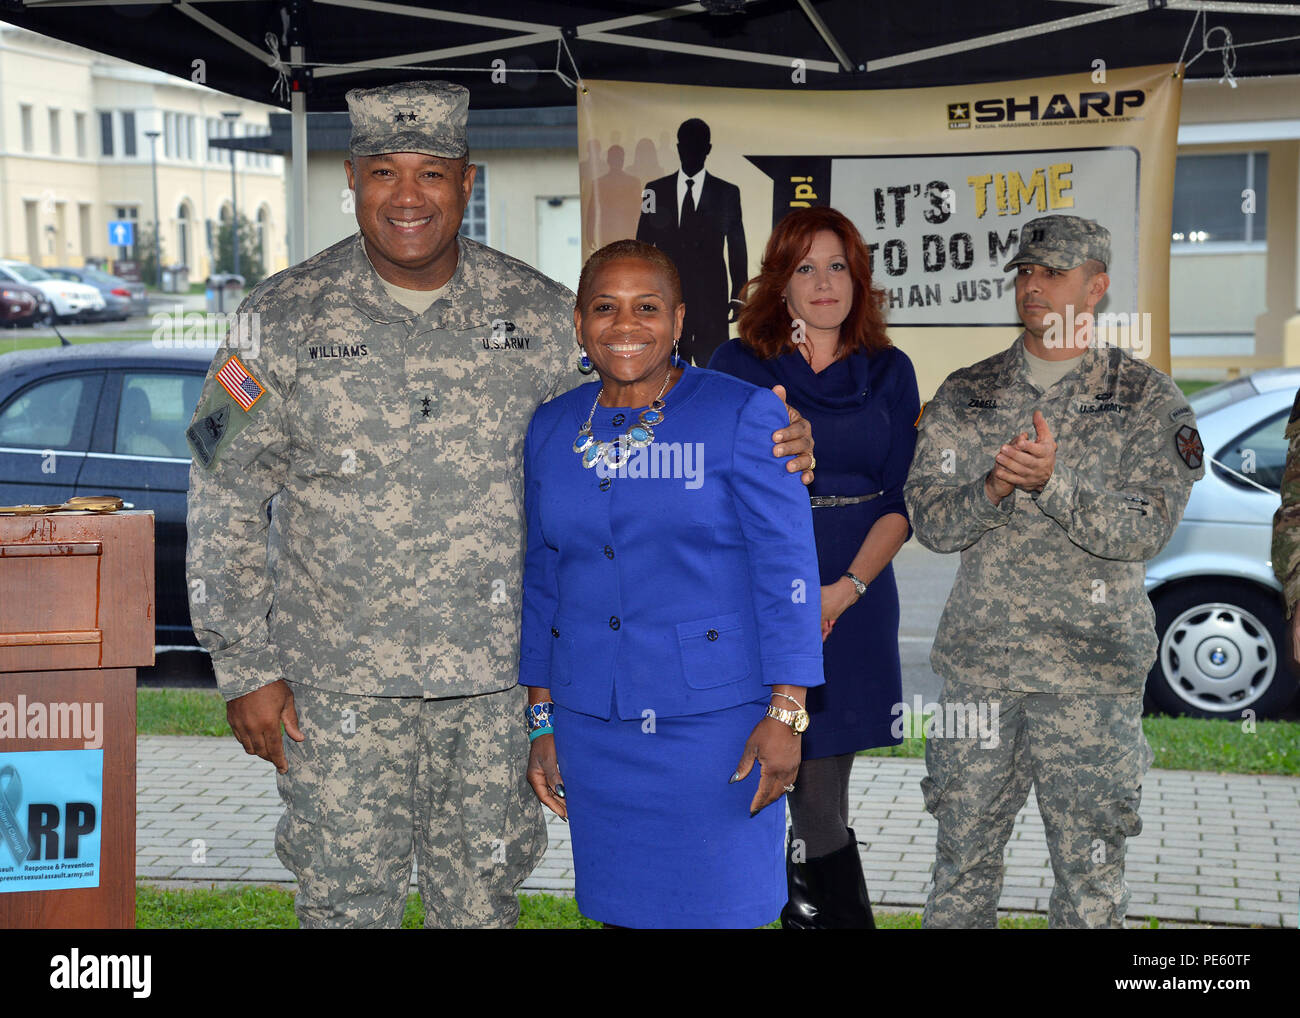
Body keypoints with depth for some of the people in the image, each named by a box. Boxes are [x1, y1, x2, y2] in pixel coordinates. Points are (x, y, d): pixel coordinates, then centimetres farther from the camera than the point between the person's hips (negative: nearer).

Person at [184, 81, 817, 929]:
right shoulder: (285, 318, -4)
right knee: (348, 899, 6)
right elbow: (225, 506, -1)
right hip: (339, 688, -1)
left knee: (482, 897, 14)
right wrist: (246, 669, -3)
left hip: (497, 678, 2)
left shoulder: (540, 316, 0)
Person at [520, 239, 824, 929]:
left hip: (714, 716, -4)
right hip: (593, 727, 4)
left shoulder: (741, 415, -5)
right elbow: (542, 579, 14)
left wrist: (786, 714, -13)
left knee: (718, 906, 0)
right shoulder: (552, 428, 9)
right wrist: (542, 720, 12)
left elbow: (786, 567, -7)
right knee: (619, 905, 10)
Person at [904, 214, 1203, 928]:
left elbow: (1145, 532, -10)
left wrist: (1054, 481, -24)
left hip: (1092, 669, -2)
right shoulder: (965, 395, 9)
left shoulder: (1146, 399, 1)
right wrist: (992, 491, -17)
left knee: (1089, 871, 3)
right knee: (962, 856, 8)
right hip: (977, 660, 3)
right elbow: (928, 521, 3)